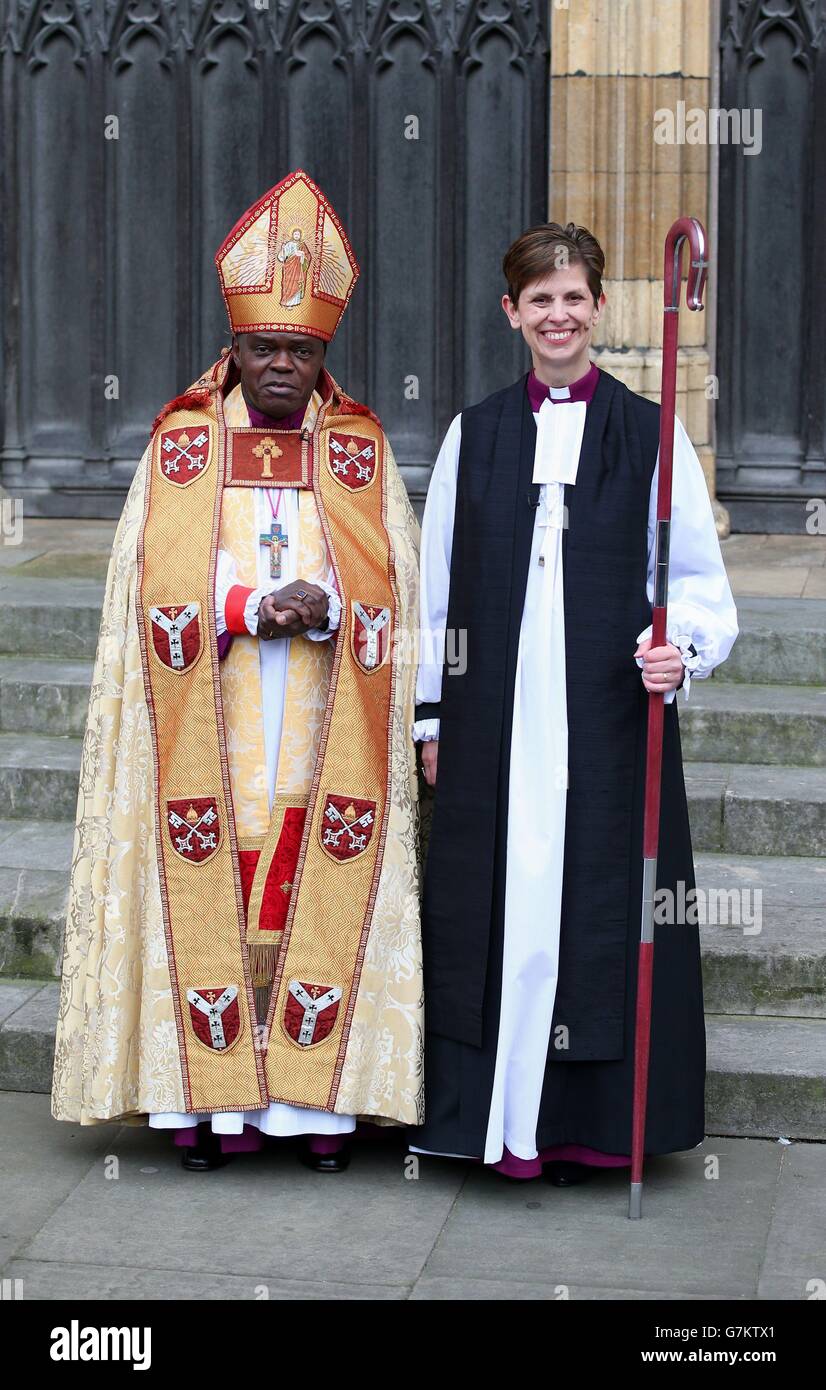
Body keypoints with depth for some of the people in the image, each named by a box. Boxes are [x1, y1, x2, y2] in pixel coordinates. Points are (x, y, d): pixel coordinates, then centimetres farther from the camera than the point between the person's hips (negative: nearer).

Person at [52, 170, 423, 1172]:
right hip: (209, 738, 0)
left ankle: (316, 1094, 6)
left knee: (321, 896, -1)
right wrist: (258, 609, -15)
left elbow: (392, 598, 3)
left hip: (322, 738, 1)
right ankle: (208, 1098, 5)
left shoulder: (361, 452, 8)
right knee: (211, 902, -2)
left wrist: (325, 609, -16)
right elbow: (159, 594, -1)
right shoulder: (180, 447, 6)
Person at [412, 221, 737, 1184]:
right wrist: (433, 718, 8)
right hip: (496, 720, 2)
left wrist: (682, 646, -18)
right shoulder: (475, 435, 9)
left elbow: (697, 574, 2)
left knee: (595, 904, 1)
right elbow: (437, 586, 10)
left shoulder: (648, 434, 4)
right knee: (495, 910, 3)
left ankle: (582, 1122, 12)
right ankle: (498, 1114, 13)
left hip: (608, 721, -1)